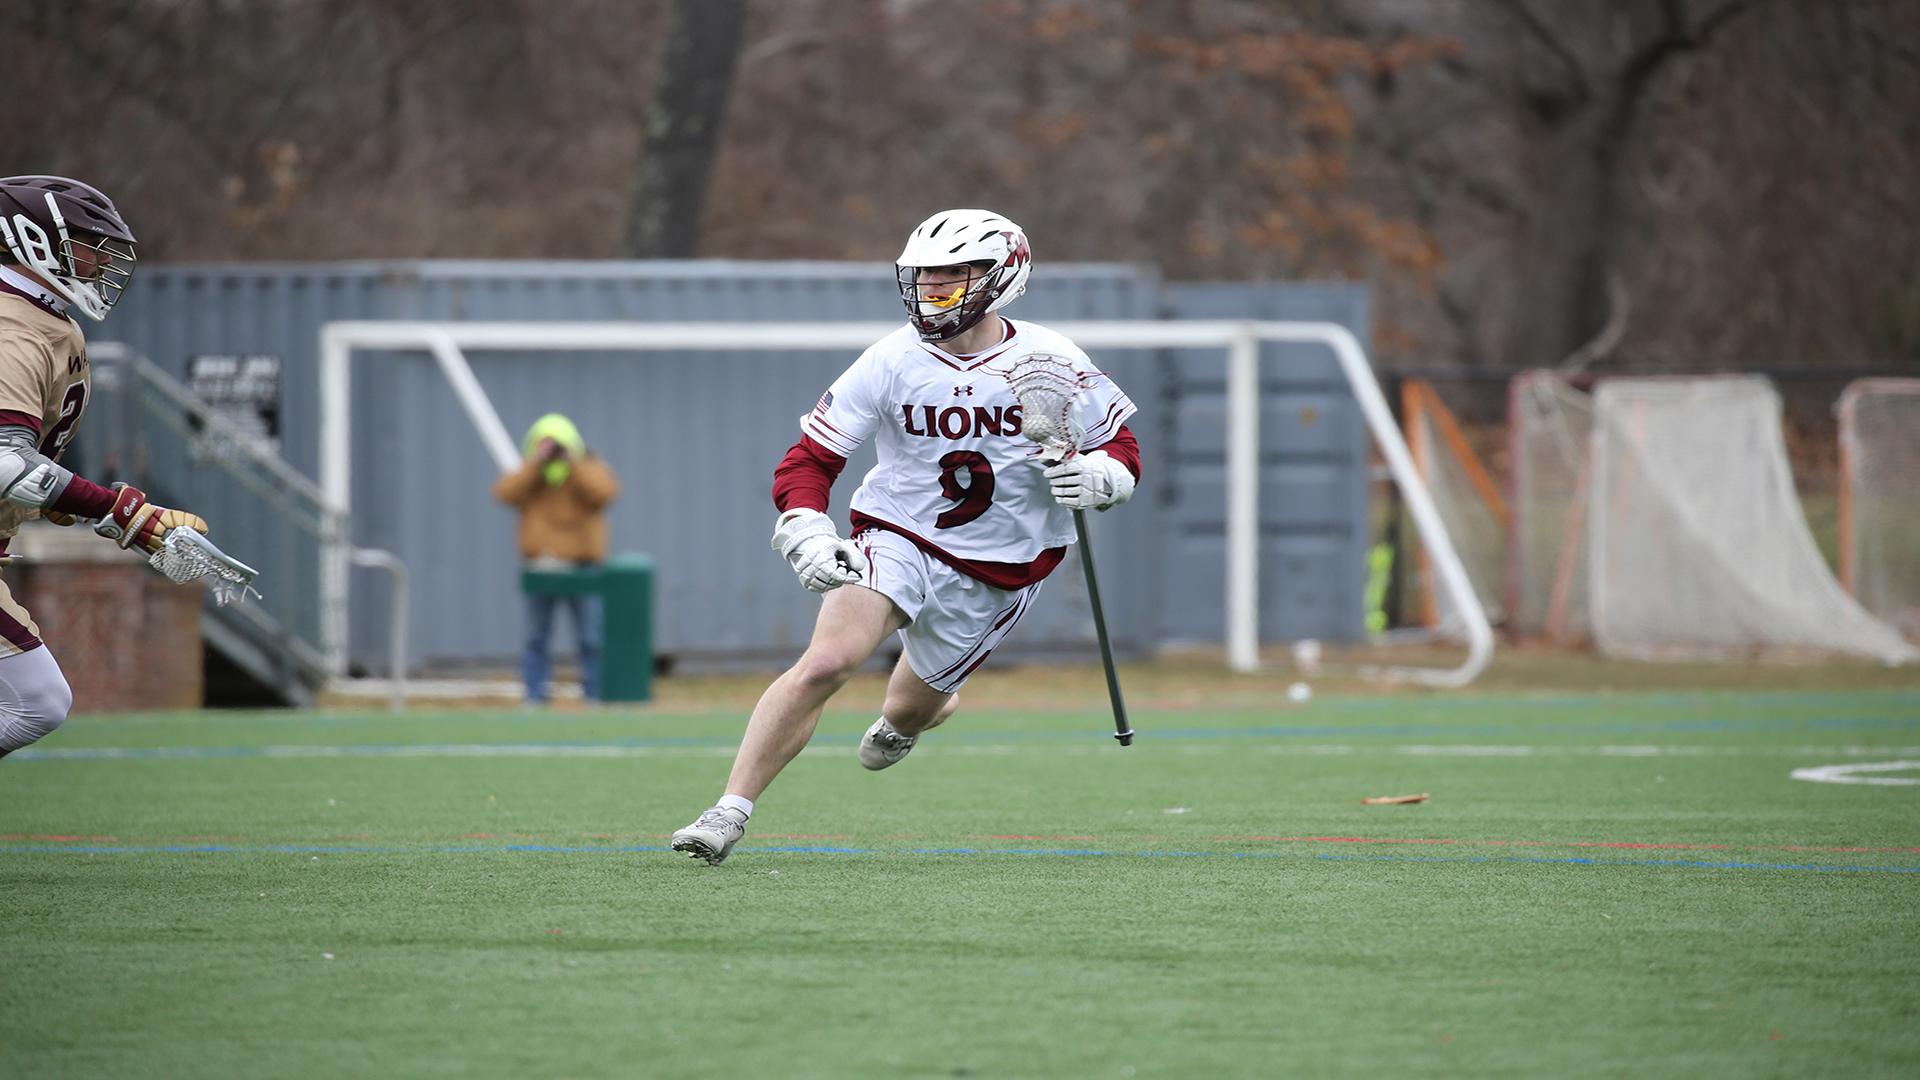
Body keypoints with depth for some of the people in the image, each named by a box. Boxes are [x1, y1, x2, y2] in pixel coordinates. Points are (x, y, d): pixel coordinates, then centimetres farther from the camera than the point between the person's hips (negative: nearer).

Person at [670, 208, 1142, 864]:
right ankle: (729, 814, -23)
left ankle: (919, 709, 55)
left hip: (1000, 571, 1)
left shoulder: (1052, 362, -9)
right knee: (827, 662, -25)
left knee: (911, 708, 13)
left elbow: (1123, 451, 2)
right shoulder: (894, 362, -10)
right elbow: (808, 461, -9)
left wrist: (1095, 477, -23)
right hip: (897, 538, -1)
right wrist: (808, 535, -28)